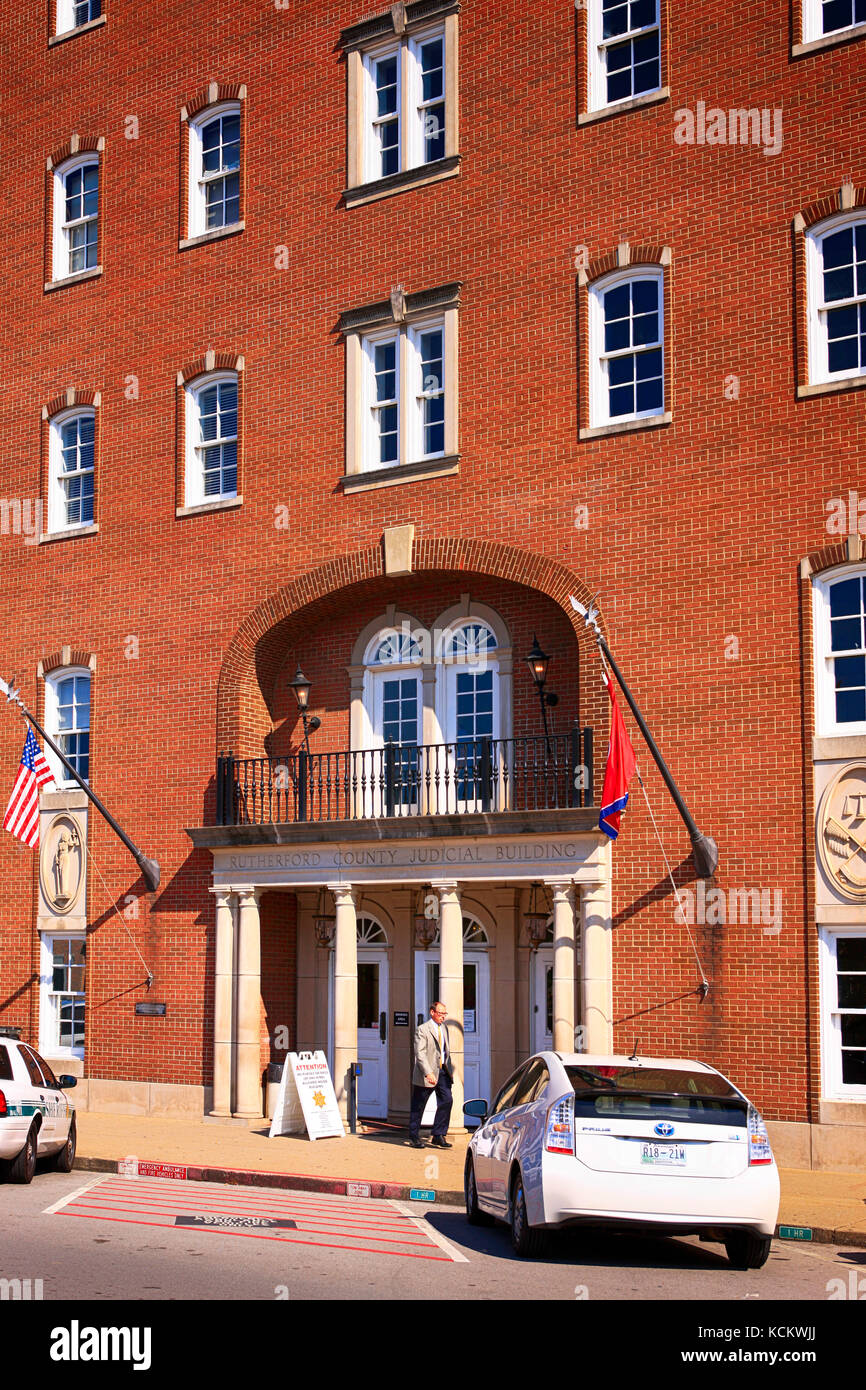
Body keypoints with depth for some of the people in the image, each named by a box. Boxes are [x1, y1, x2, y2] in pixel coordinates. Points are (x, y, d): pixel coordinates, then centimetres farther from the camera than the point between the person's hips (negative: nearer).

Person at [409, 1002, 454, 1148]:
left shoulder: (444, 1028, 14)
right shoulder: (422, 1029, -10)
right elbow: (420, 1053, -18)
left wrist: (449, 1069, 14)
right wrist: (428, 1073, -27)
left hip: (443, 1071, 6)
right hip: (427, 1072, -6)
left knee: (446, 1100, -6)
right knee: (418, 1106, 4)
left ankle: (439, 1135, 2)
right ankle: (414, 1137, 17)